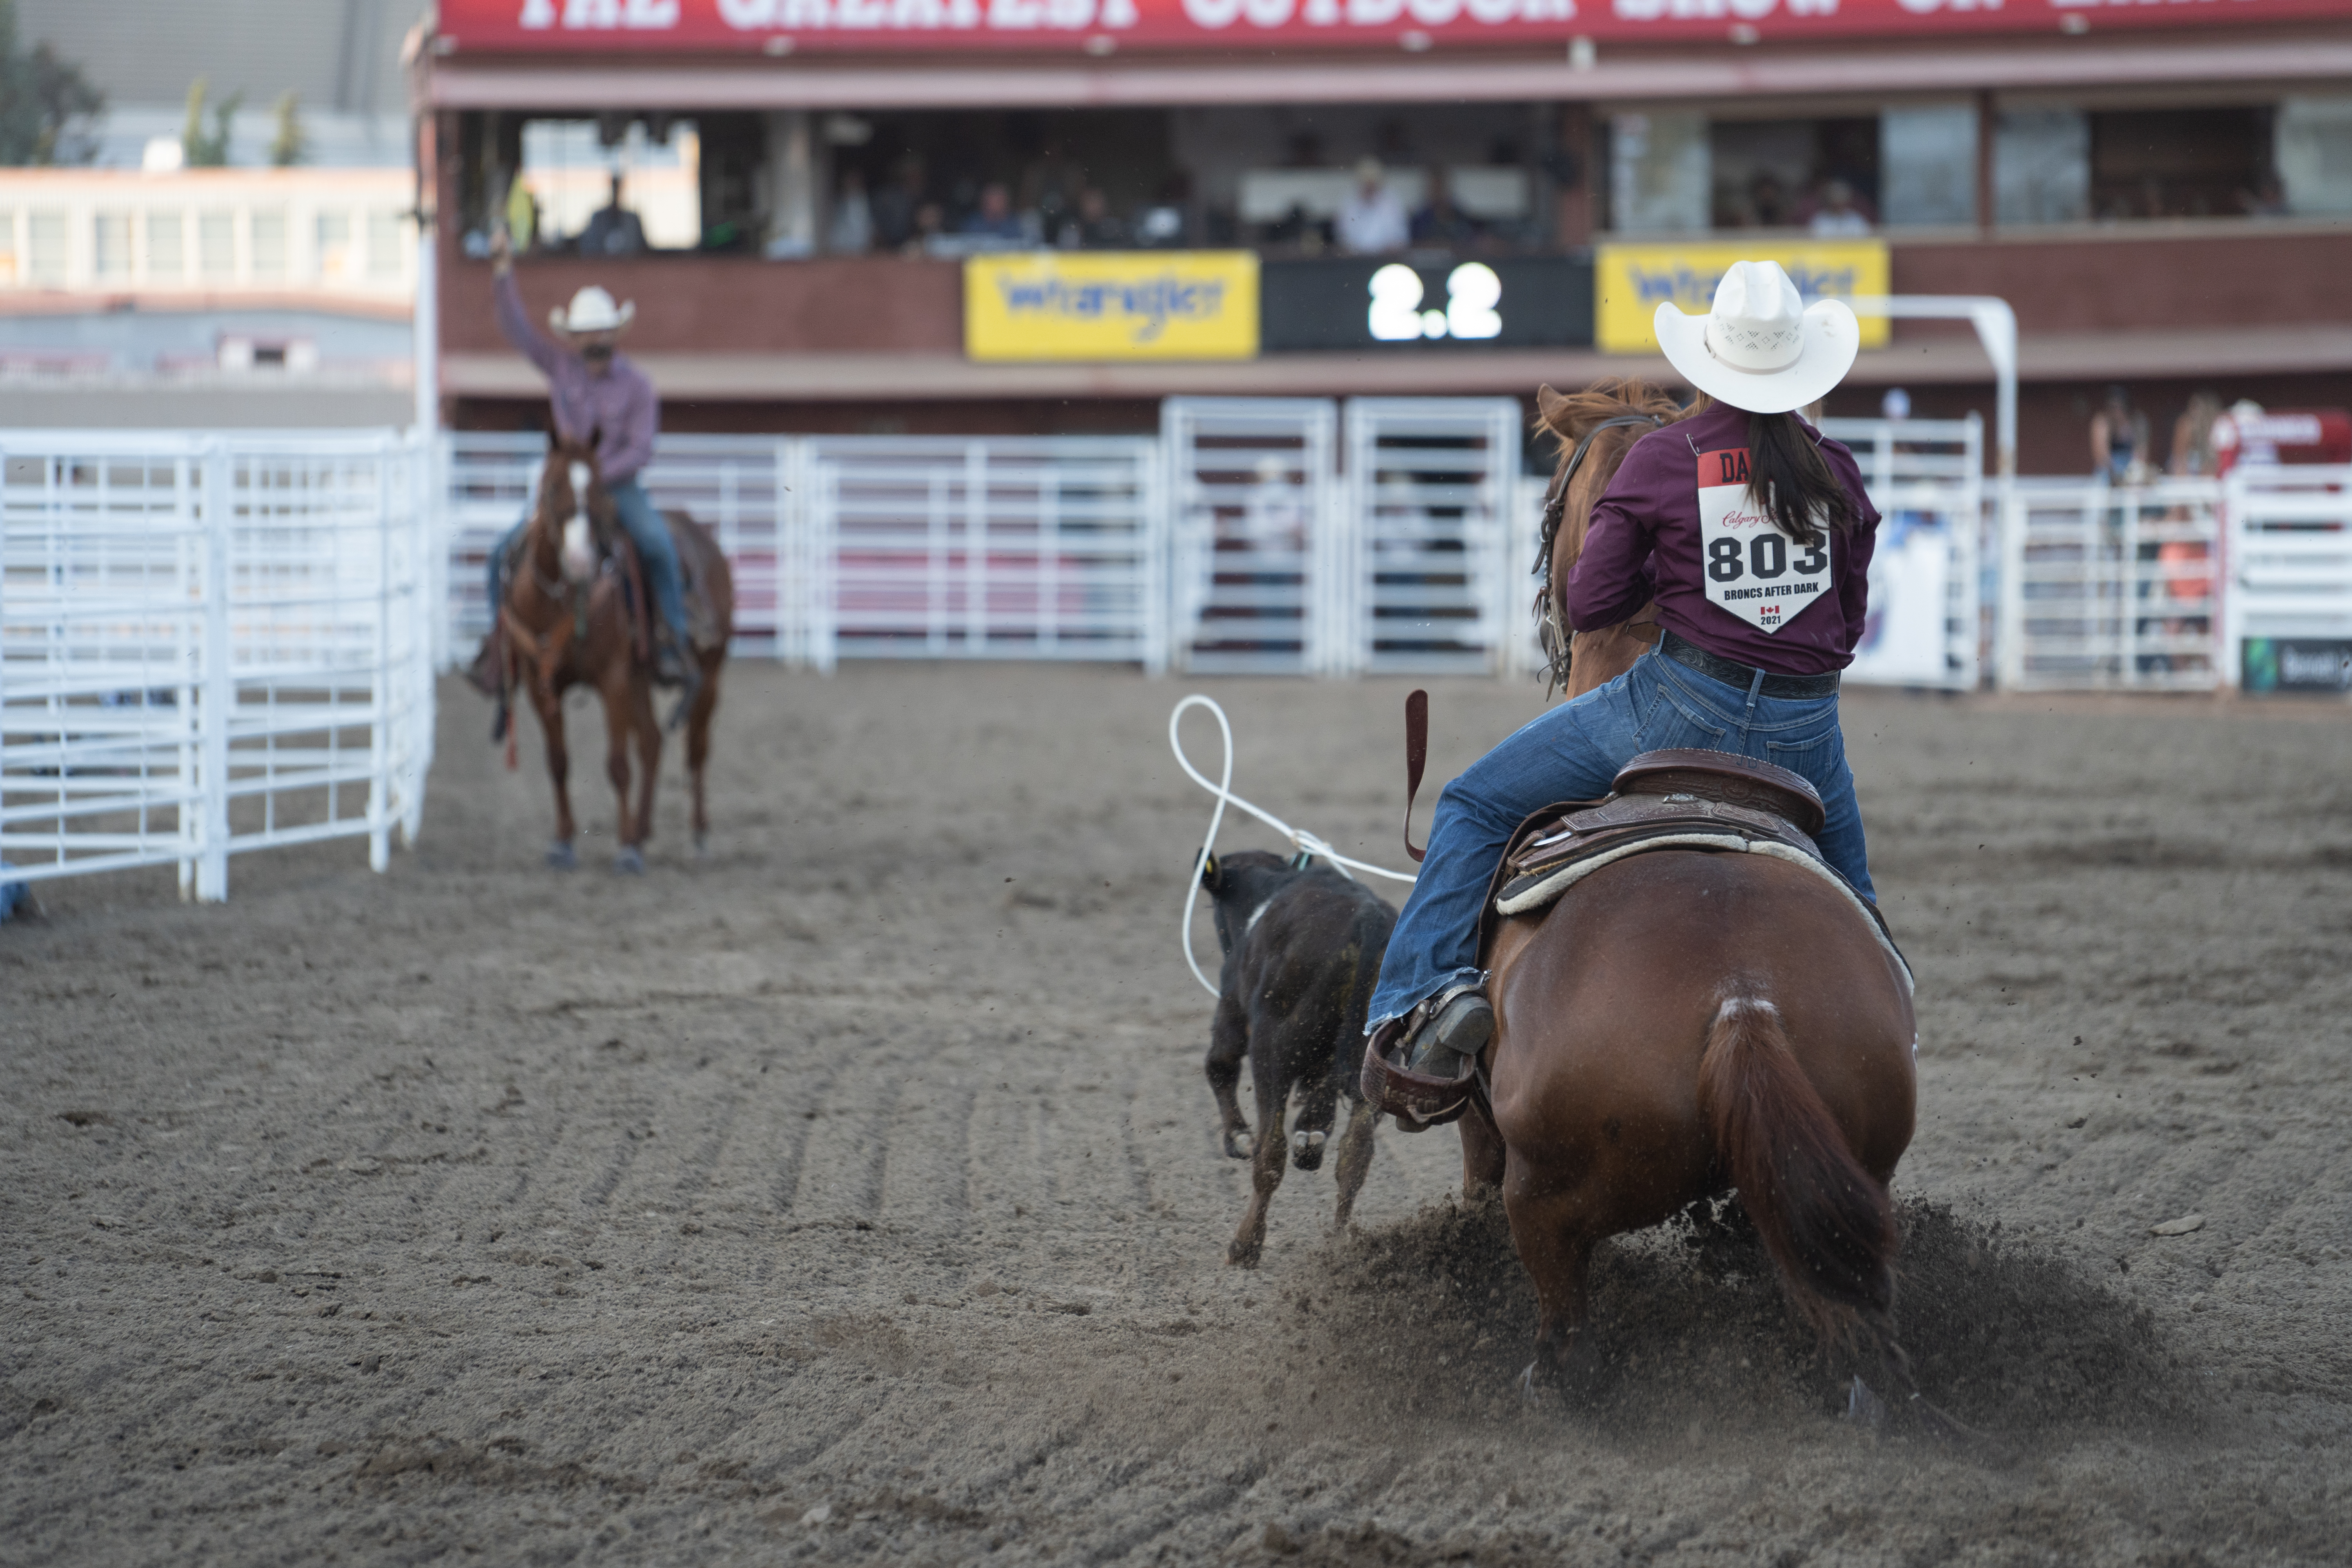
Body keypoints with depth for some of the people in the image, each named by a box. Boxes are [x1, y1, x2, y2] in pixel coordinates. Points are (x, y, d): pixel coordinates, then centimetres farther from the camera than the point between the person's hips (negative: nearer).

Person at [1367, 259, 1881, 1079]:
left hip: (1682, 703, -3)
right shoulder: (1837, 471, 3)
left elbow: (1588, 604, -3)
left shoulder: (1661, 459, -7)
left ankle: (1428, 988, -6)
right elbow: (1851, 620, 11)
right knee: (1847, 886, 33)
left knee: (1476, 805, 9)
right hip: (1806, 728, 4)